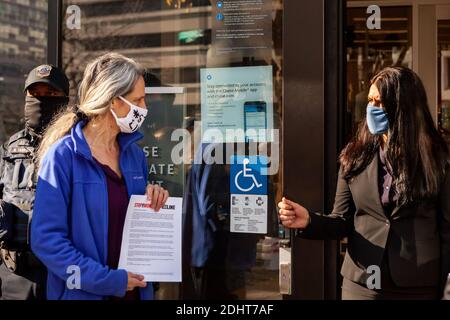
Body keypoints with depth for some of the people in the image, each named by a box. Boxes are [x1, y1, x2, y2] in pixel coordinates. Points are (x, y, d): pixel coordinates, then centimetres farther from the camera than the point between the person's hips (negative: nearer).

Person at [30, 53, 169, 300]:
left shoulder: (135, 154, 3)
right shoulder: (63, 155, -15)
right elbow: (46, 239, -18)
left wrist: (153, 202, -7)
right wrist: (108, 280, -20)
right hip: (84, 292, -5)